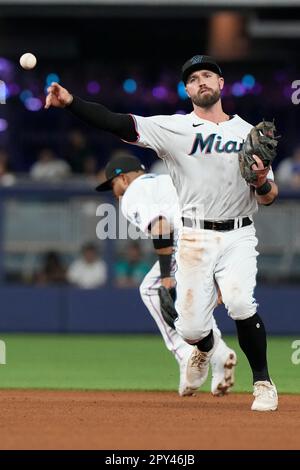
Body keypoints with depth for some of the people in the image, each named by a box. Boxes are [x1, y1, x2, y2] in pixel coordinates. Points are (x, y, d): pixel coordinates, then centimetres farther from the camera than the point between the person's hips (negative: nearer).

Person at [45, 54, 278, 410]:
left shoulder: (250, 133, 9)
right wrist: (70, 102, -26)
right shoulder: (174, 128, 2)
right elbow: (119, 124, -12)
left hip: (238, 237, 0)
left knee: (240, 304, -26)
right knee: (191, 327, -5)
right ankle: (206, 346, 35)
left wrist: (263, 182, -14)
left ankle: (263, 382, -4)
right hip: (194, 239, 0)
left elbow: (268, 199, 11)